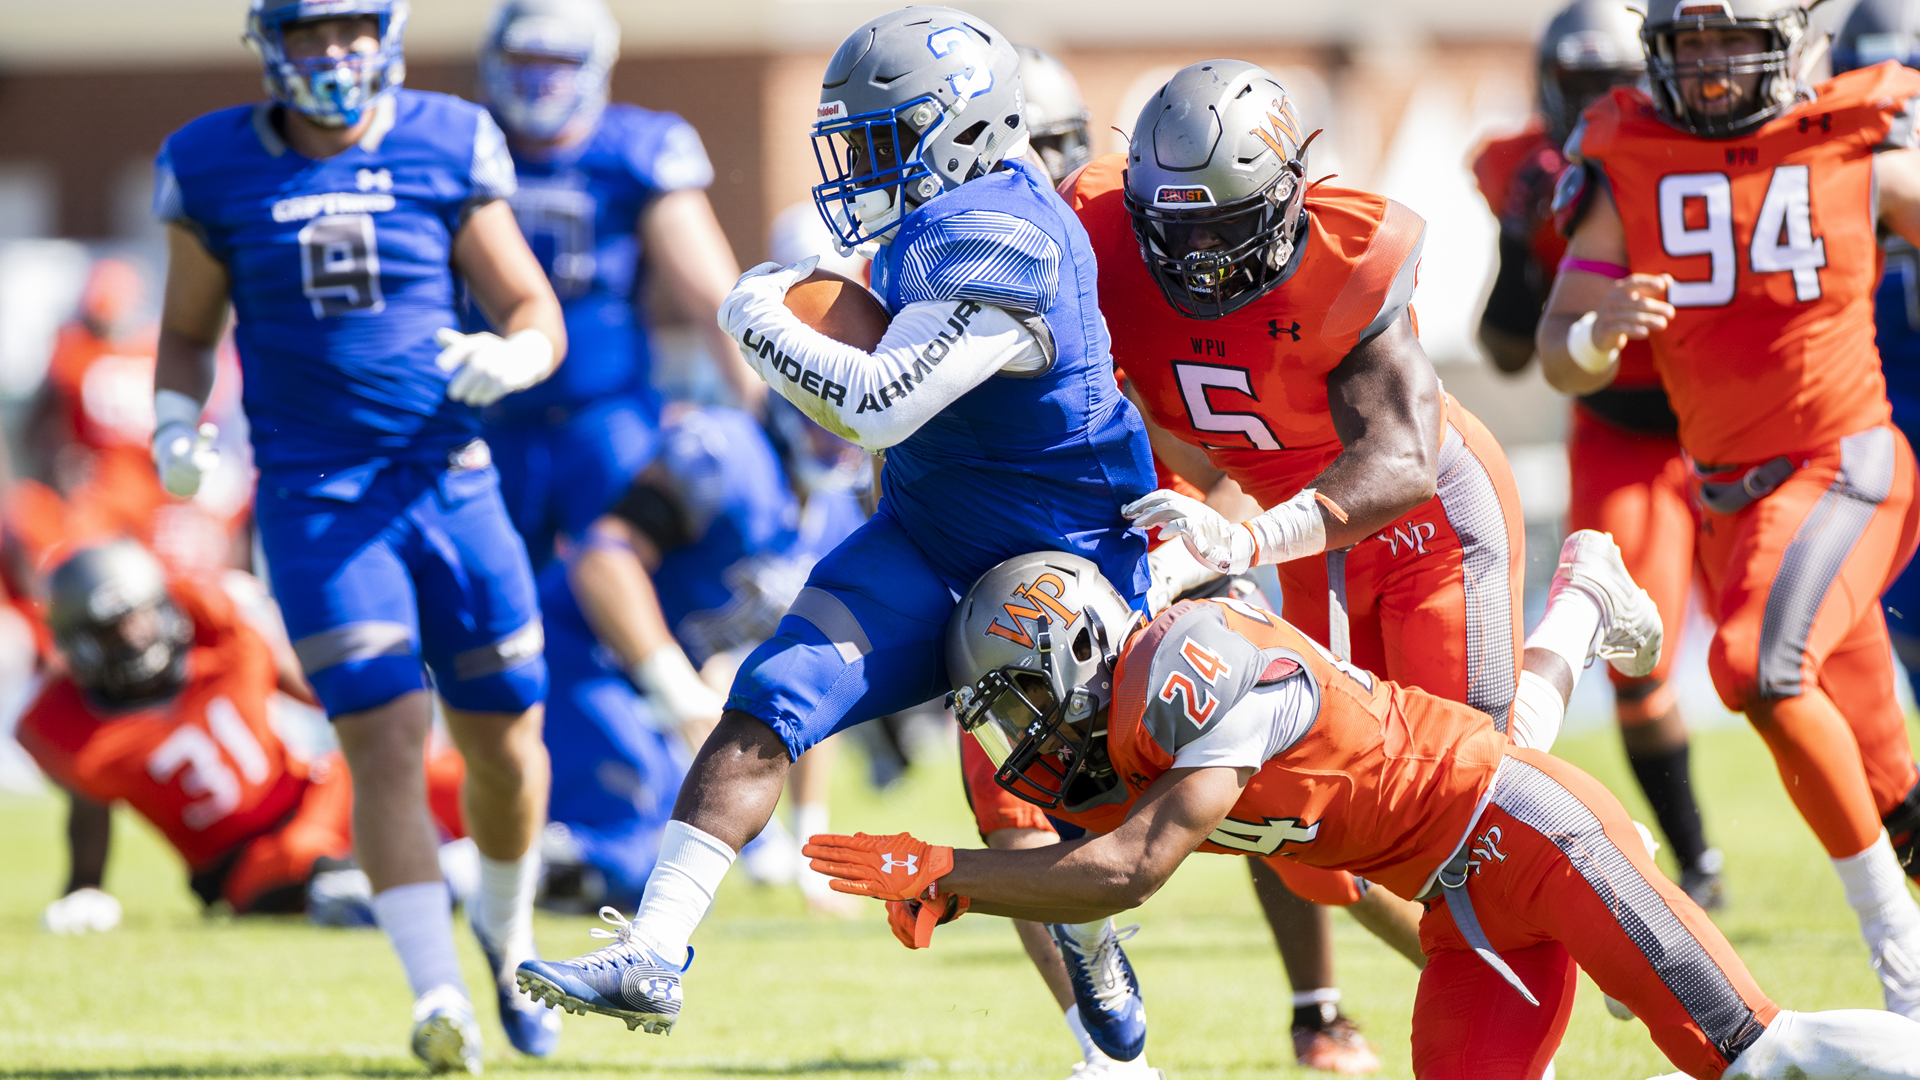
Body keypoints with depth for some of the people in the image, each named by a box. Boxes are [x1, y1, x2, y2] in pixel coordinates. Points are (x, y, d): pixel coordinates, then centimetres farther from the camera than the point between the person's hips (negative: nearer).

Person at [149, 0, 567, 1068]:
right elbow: (188, 331, 12)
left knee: (505, 741, 9)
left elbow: (539, 315, 2)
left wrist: (508, 357, -21)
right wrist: (176, 423, -7)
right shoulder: (215, 169, 0)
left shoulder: (447, 148, 0)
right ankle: (440, 997, -21)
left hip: (451, 480, 2)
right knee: (387, 741, -15)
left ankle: (507, 925, 39)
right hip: (315, 498, -2)